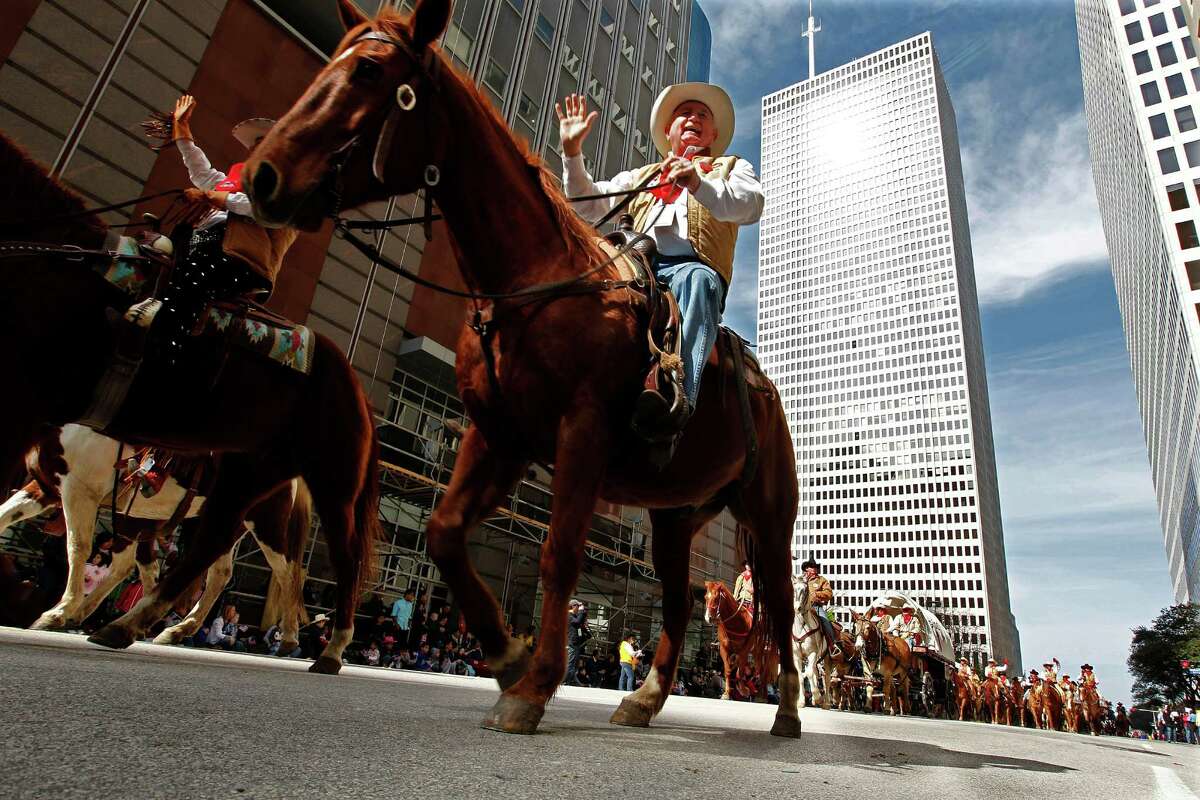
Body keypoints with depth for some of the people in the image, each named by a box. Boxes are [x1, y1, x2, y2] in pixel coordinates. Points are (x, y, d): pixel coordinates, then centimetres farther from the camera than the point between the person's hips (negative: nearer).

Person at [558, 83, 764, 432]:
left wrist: (699, 184, -14)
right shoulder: (641, 176, 38)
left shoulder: (732, 168, 29)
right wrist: (572, 150, 12)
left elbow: (751, 206, 5)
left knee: (696, 279, -39)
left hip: (693, 267, -3)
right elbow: (590, 205, 25)